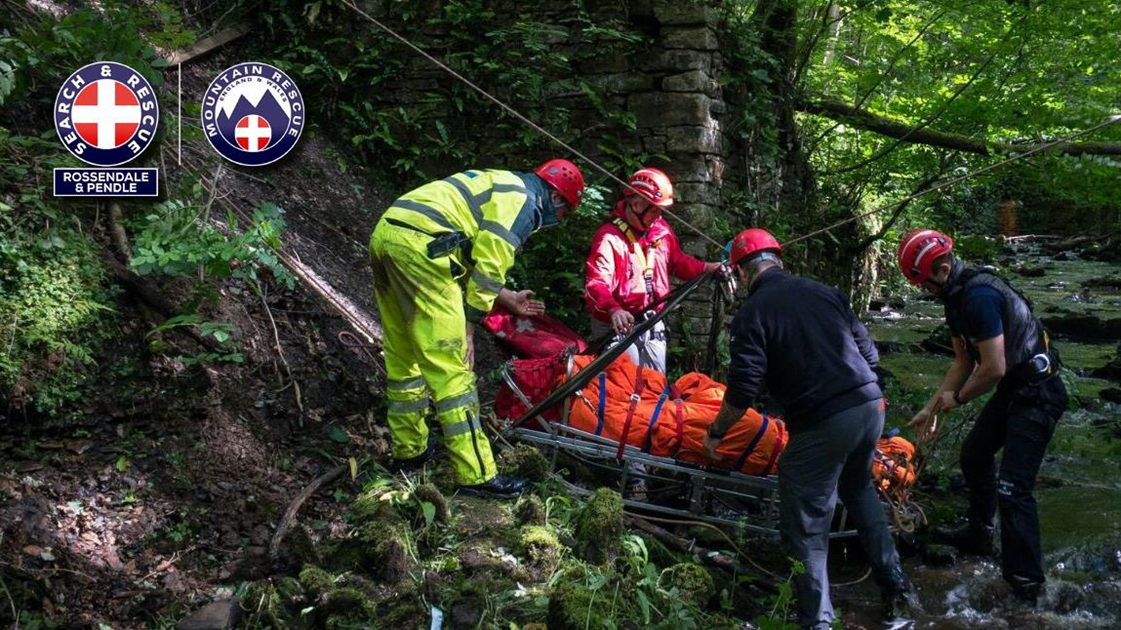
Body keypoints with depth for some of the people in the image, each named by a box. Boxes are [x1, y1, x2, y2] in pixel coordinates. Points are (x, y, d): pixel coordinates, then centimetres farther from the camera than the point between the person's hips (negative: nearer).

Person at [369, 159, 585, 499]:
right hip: (419, 245, -10)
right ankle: (476, 474, -5)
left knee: (403, 357, 20)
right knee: (452, 367, -7)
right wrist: (468, 328, -2)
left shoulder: (500, 185, 31)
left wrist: (508, 298, 41)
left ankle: (409, 449, 33)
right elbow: (488, 267, -6)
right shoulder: (524, 201, 3)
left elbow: (474, 260, 34)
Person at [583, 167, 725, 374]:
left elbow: (678, 261, 19)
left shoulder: (661, 230, 4)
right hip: (619, 327, -7)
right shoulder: (609, 237, -18)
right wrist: (613, 310, -46)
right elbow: (596, 284, -29)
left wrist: (707, 268, 2)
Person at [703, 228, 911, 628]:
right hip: (871, 406, 7)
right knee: (858, 488, 32)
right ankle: (895, 587, 38)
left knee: (806, 528, 7)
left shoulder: (752, 314, -4)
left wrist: (715, 433, 8)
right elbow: (868, 353, 15)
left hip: (822, 424, -7)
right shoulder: (824, 292, 13)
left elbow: (743, 393, -8)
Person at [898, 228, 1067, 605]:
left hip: (1037, 394, -11)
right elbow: (964, 362, 14)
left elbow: (994, 368, -27)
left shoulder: (980, 297, -26)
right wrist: (931, 408, 13)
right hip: (1014, 389, 11)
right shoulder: (956, 296, 7)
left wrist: (957, 398, -10)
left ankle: (1026, 588, -9)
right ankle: (978, 535, 42)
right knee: (974, 454, 24)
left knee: (1012, 487, -14)